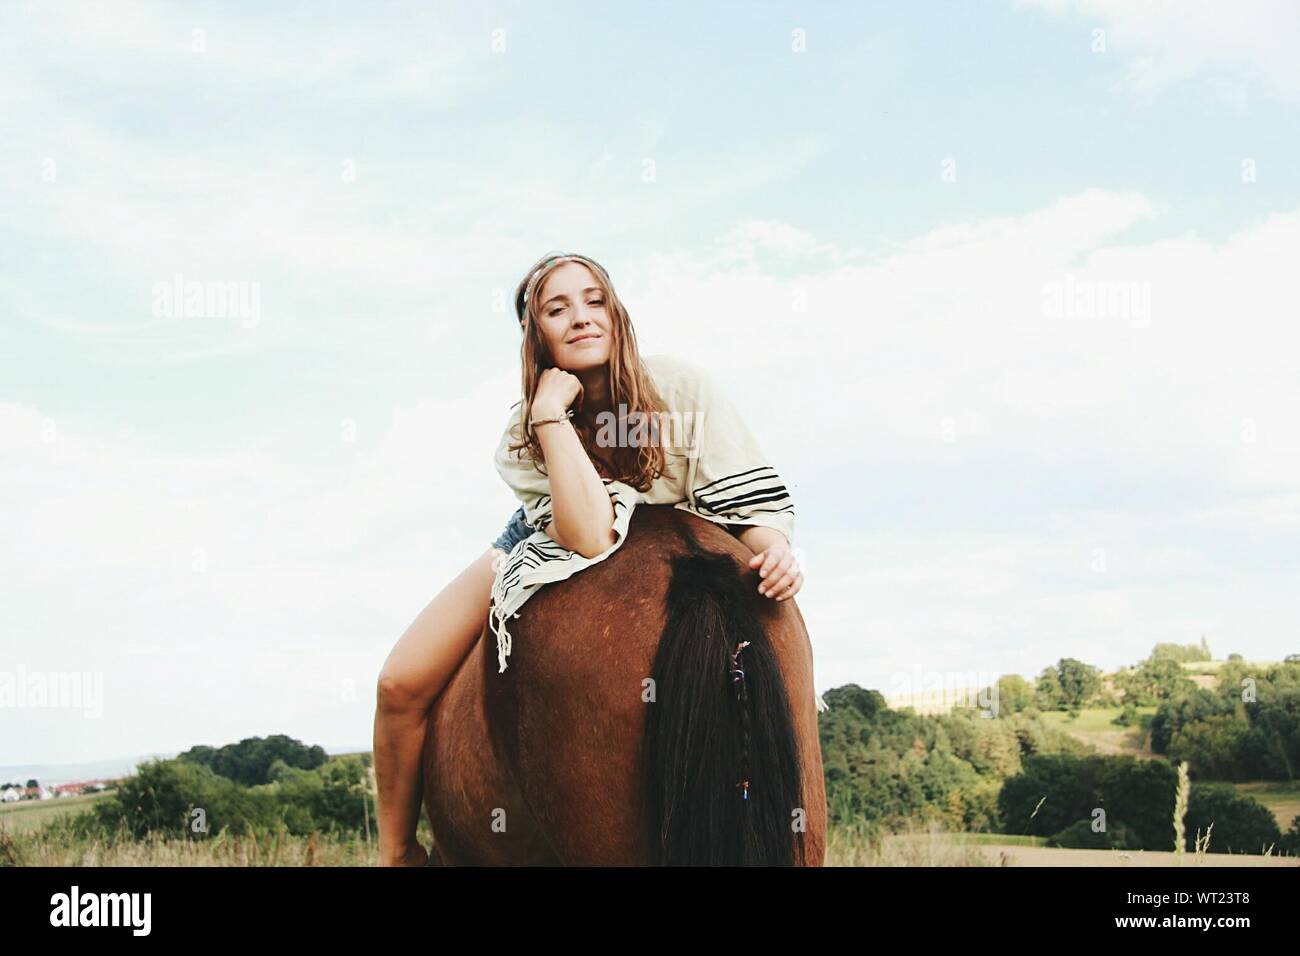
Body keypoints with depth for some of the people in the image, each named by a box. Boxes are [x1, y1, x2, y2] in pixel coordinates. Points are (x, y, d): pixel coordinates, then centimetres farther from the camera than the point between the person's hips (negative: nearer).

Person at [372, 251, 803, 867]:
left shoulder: (679, 388, -25)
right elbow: (589, 542, -41)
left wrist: (775, 552, -46)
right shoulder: (522, 434, -25)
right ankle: (399, 850, 10)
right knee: (402, 684, -13)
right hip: (543, 554, 0)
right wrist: (552, 414, -41)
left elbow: (746, 497, -24)